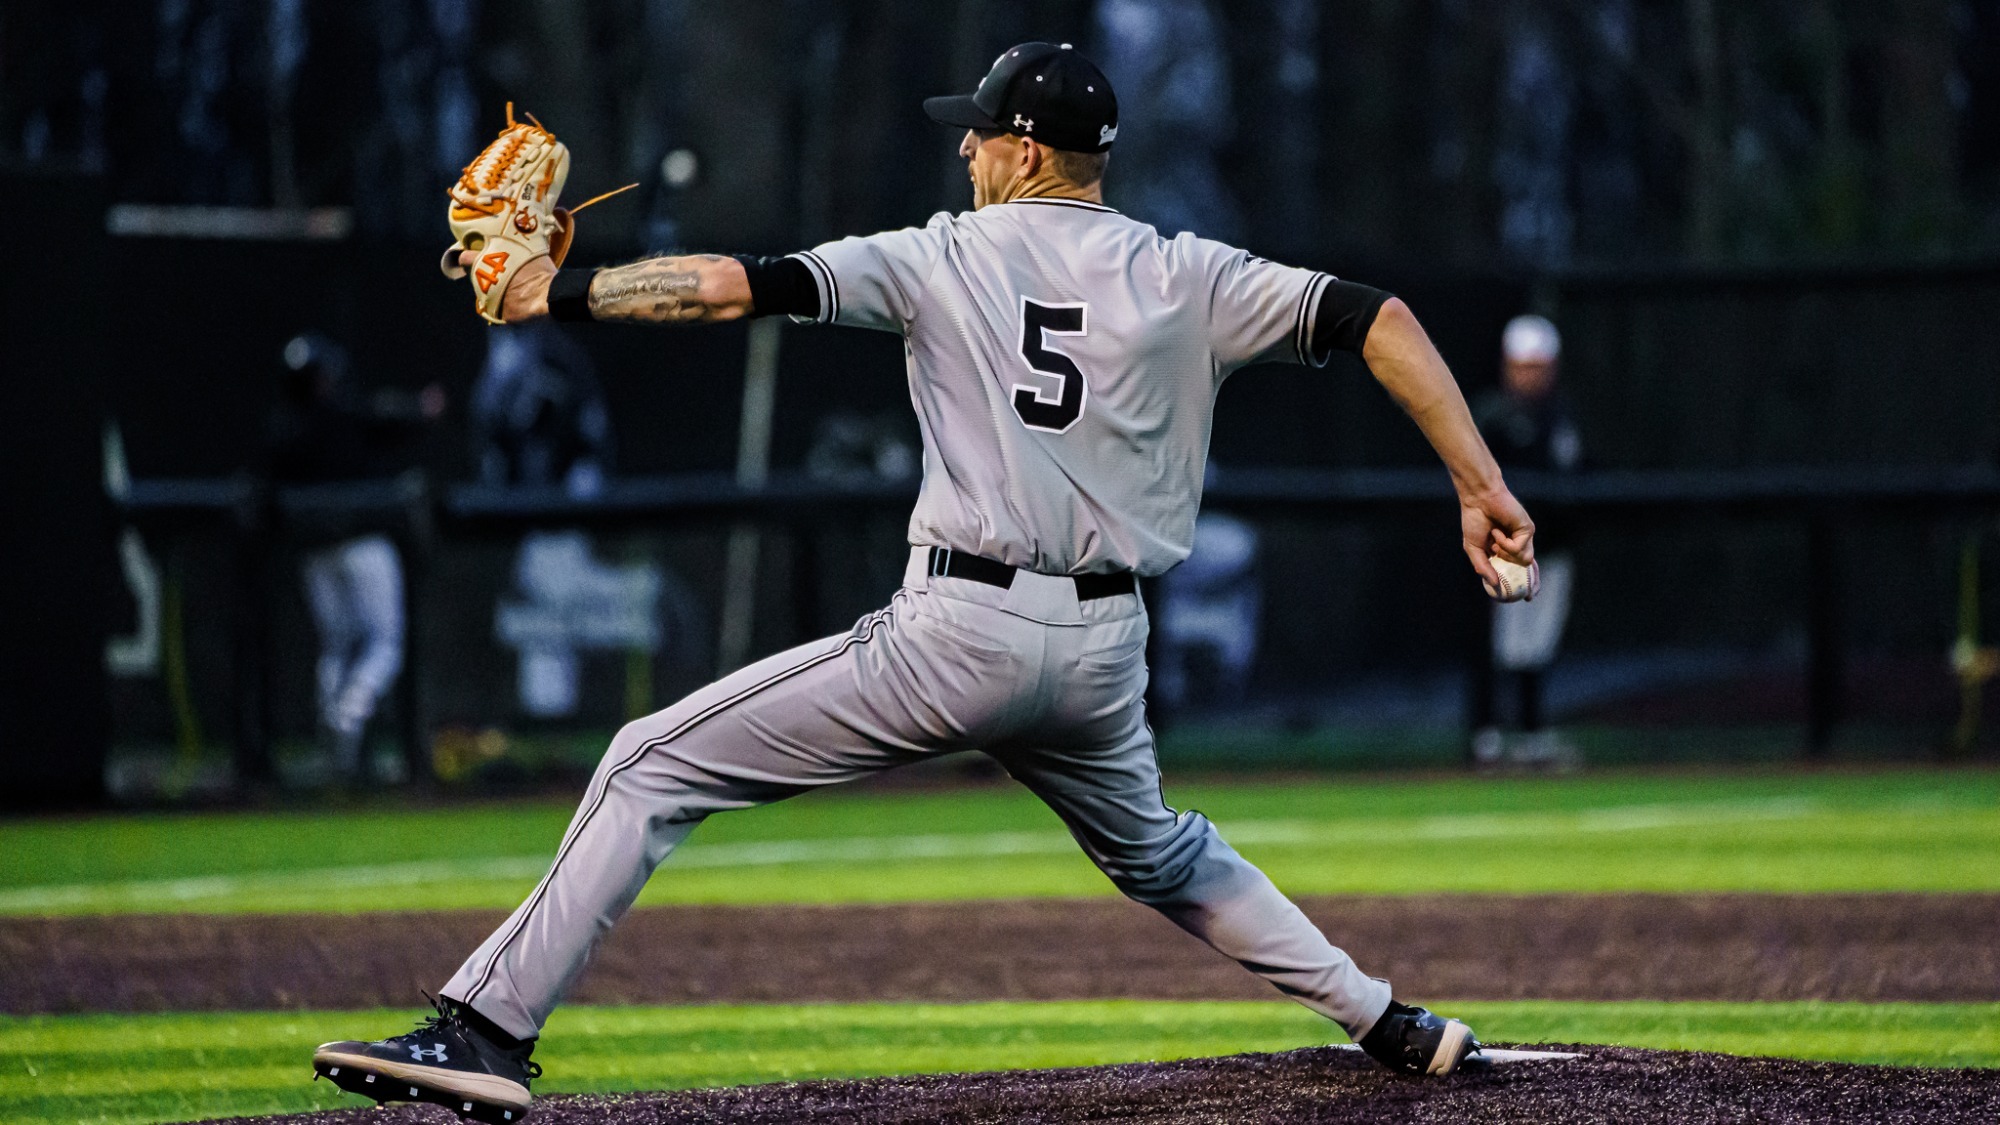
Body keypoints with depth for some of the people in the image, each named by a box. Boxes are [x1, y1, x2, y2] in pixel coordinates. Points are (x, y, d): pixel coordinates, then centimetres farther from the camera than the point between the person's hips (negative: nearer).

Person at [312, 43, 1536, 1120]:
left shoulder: (942, 259, 2)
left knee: (656, 766, -1)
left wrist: (557, 294, 7)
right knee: (1157, 851, 34)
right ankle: (1388, 1023, 31)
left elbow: (734, 286, -3)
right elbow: (1379, 319, 2)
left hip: (959, 633, -5)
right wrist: (1482, 485, 2)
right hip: (1104, 648, 5)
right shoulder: (1186, 277, 8)